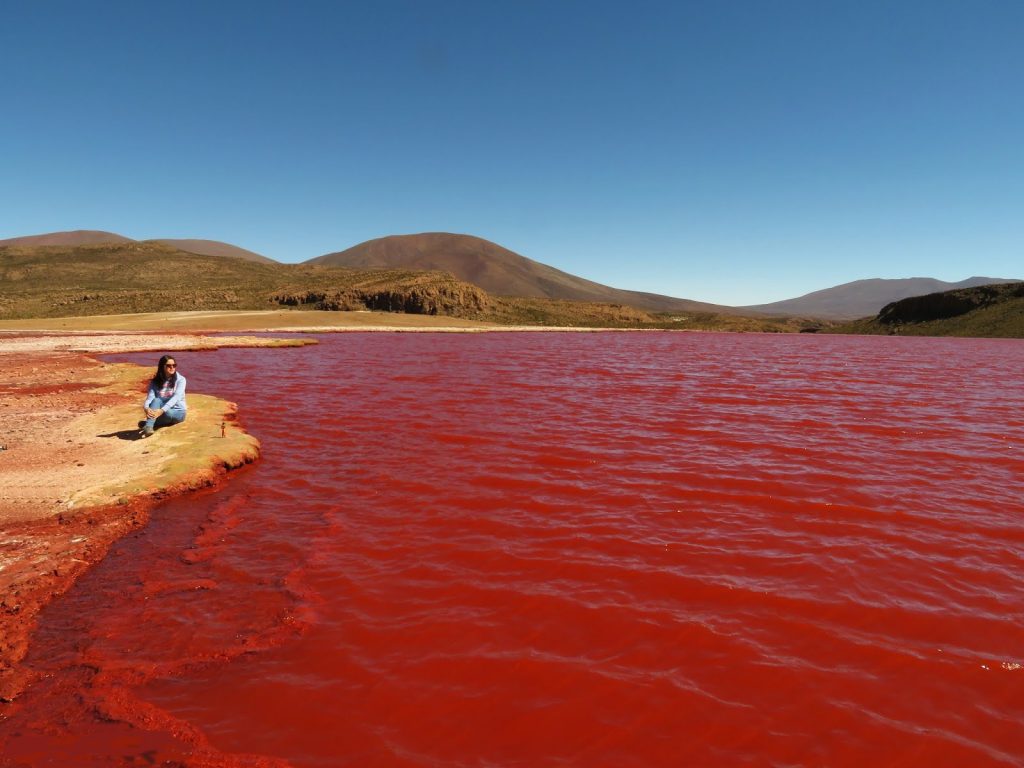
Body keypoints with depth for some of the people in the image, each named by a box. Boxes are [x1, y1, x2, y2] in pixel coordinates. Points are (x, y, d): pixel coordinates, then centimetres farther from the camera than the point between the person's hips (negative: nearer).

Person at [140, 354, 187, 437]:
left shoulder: (180, 379, -10)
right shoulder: (155, 382, -1)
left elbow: (176, 397, -24)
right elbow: (150, 397, -14)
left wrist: (162, 410, -41)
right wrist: (146, 408, -39)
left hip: (178, 412, -3)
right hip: (162, 411, 3)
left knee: (167, 413, -38)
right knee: (156, 400, -30)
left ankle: (148, 424, -16)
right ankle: (148, 427, -45)